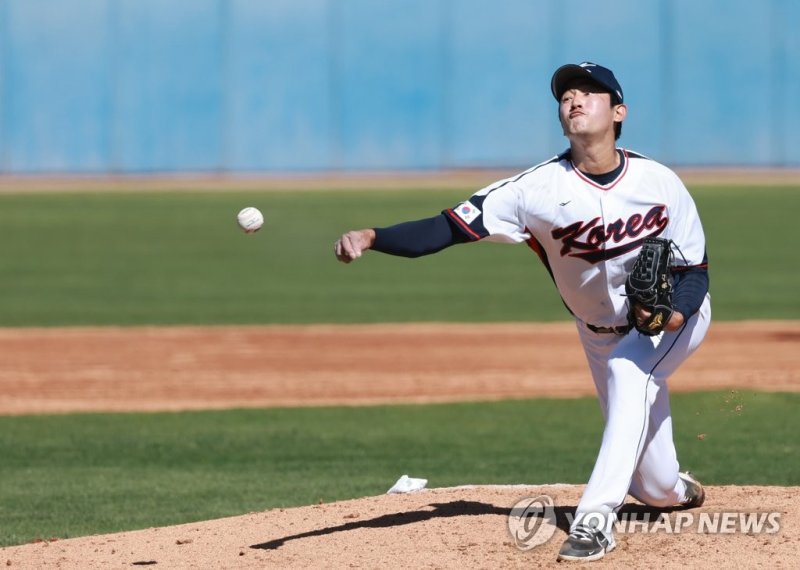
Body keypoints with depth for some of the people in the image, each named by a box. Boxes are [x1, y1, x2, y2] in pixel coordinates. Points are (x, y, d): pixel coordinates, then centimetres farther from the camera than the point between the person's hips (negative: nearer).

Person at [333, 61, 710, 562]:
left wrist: (674, 312, -39)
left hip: (675, 319, -2)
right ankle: (676, 490, 45)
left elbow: (695, 271, -15)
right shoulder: (541, 188, -24)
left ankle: (596, 518, -32)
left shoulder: (660, 183, -22)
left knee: (629, 373, -35)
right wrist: (370, 236, -49)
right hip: (601, 332, 2)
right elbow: (446, 229, -33)